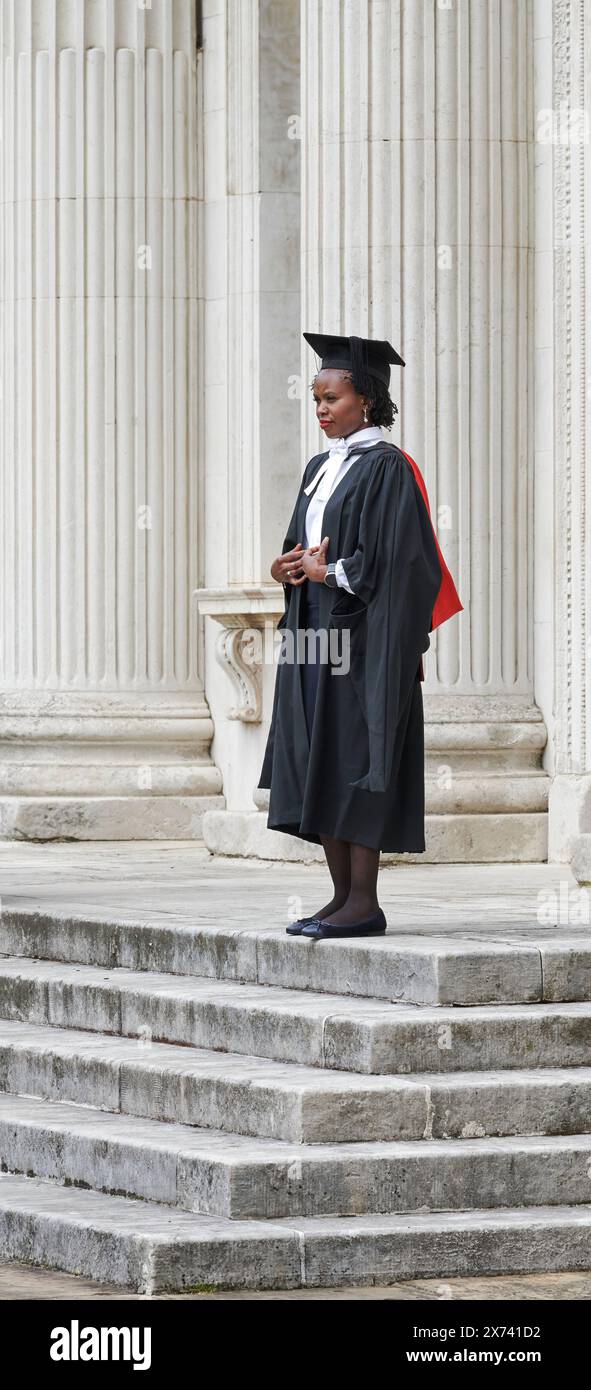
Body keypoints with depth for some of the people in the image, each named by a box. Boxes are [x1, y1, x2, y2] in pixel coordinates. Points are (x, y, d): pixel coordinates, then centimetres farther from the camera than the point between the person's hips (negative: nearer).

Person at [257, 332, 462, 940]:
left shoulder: (387, 468, -9)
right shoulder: (320, 468, 17)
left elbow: (393, 559, -17)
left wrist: (328, 571, -9)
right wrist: (292, 566, -1)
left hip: (362, 633, -9)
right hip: (316, 633, 9)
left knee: (353, 760, -10)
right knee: (316, 768, 6)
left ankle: (365, 902, -8)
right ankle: (344, 895, 11)